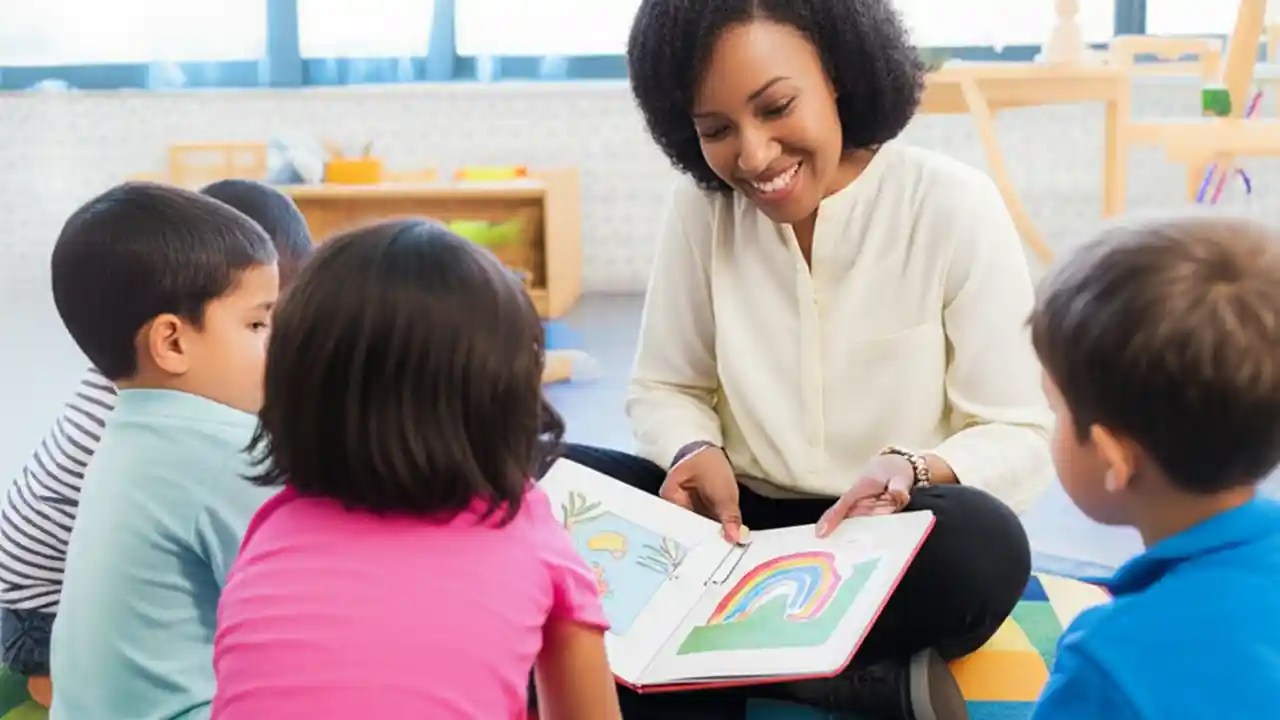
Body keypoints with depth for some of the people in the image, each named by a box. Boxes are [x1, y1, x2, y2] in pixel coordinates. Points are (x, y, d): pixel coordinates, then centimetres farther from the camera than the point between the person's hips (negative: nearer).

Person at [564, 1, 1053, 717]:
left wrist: (914, 471, -29)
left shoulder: (955, 206, -11)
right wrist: (696, 453, -16)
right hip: (738, 525, 4)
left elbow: (1022, 440, -9)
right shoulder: (701, 209, -2)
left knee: (981, 545, -37)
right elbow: (666, 391, 7)